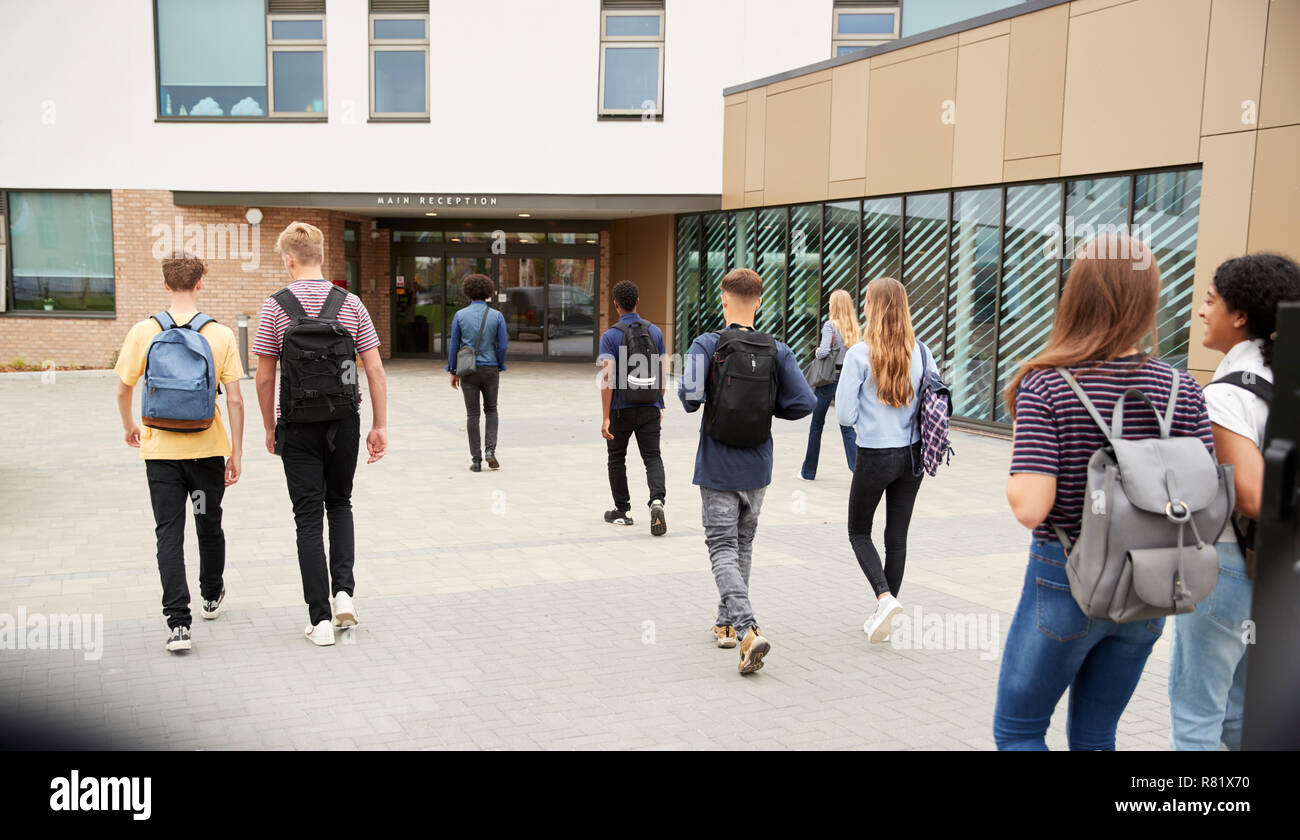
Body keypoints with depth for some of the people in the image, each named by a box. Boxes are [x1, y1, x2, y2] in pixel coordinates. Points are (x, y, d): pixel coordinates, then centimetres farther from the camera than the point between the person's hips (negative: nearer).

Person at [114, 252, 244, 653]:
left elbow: (123, 389, 2)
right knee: (210, 526, 18)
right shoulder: (221, 335, -8)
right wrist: (236, 452, 1)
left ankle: (178, 622, -4)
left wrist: (130, 427, 21)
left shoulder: (143, 332, -6)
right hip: (208, 448, 0)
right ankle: (212, 596, 39)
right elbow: (234, 400, -8)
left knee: (169, 533, 3)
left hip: (160, 449, 0)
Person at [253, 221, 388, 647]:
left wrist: (270, 428, 8)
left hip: (298, 427, -2)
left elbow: (265, 378, -5)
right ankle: (343, 590, 7)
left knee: (309, 518, 4)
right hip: (344, 421, 2)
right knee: (340, 504, 22)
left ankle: (320, 618, 5)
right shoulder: (351, 304, 0)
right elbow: (375, 370, -2)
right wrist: (380, 426, 3)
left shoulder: (275, 307, -6)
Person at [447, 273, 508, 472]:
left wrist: (453, 372, 7)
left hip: (468, 371, 0)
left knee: (472, 414, 6)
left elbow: (453, 345, -2)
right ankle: (490, 450, 1)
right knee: (491, 410, 18)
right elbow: (503, 346, -3)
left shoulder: (460, 315, -3)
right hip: (490, 369, 0)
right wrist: (499, 369, 11)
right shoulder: (497, 316, -3)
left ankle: (476, 460, 5)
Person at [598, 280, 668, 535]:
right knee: (652, 457, 3)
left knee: (617, 458, 14)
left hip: (621, 409, -2)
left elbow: (607, 377, -16)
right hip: (649, 408, 2)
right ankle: (657, 501, -21)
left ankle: (623, 511, 22)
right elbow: (663, 373, 5)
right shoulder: (655, 331, 3)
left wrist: (605, 417, -15)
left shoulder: (611, 336, -9)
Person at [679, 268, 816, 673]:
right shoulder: (777, 352, -4)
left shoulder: (707, 345, -11)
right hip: (757, 470, 3)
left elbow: (689, 395, -23)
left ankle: (747, 631, -17)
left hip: (717, 469, -3)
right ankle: (727, 623, 30)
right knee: (742, 545, 19)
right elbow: (805, 403, -9)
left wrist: (693, 397, 1)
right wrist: (767, 406, 8)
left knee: (723, 549, 0)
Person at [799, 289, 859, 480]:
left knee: (817, 425, 10)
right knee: (846, 427, 8)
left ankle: (808, 471, 21)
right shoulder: (856, 328, 4)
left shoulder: (830, 325, -13)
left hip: (828, 378, -4)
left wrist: (817, 351, -3)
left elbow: (824, 351, -23)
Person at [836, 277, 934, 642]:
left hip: (874, 457, -4)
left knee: (859, 532, 14)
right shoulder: (921, 352, -2)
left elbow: (844, 414, -12)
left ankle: (885, 598, -6)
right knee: (897, 537, 14)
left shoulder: (859, 354, -14)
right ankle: (884, 615, 21)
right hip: (913, 455, 4)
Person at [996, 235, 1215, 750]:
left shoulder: (1045, 388, -17)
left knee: (1016, 730, 15)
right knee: (1095, 738, 21)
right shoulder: (1182, 392, -6)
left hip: (1064, 585, -4)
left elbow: (1030, 508, -23)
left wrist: (1015, 462, -4)